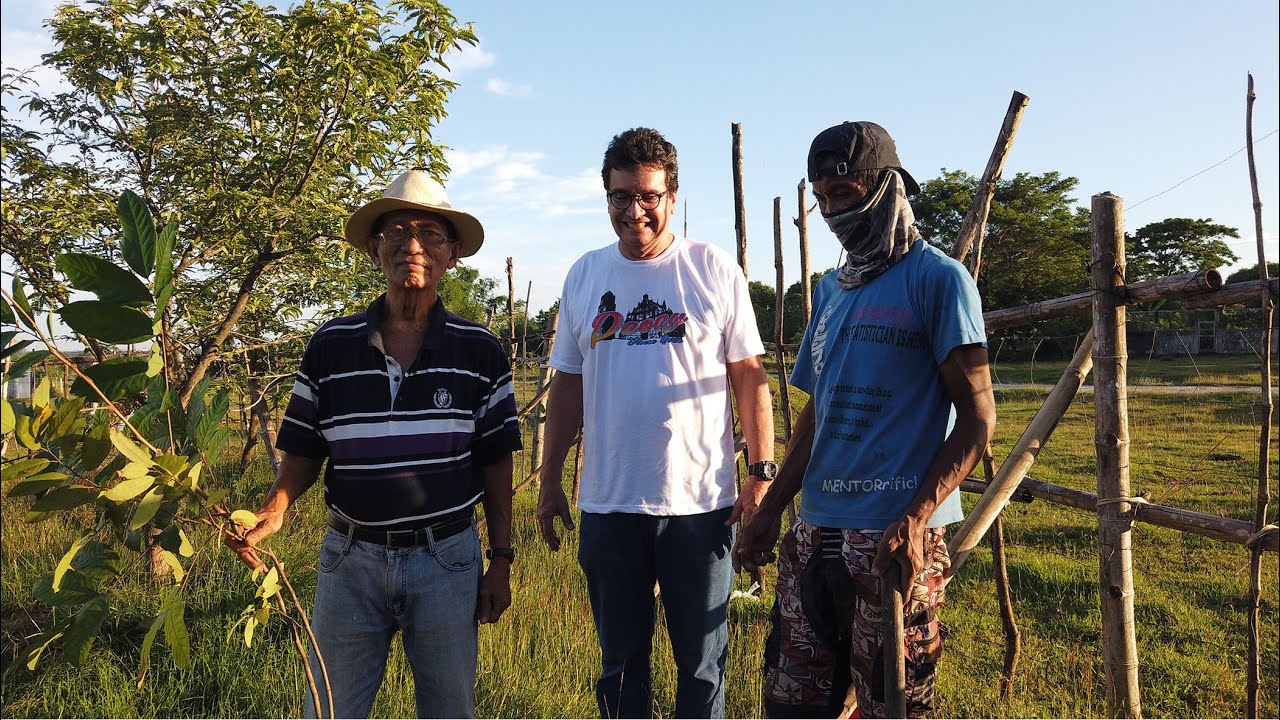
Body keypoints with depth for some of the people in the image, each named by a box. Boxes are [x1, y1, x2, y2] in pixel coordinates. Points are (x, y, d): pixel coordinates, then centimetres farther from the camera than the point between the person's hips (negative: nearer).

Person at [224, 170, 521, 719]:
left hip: (446, 560, 0)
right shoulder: (330, 346, 0)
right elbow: (303, 456, 5)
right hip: (351, 557, 1)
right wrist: (271, 512, -13)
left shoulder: (480, 351, -3)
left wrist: (501, 562, 1)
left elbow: (496, 466, 1)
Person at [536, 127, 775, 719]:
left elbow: (749, 377, -1)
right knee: (620, 661, 16)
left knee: (702, 661, 11)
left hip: (701, 503, -2)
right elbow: (567, 386, 10)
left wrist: (761, 474, -7)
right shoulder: (583, 276, 7)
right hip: (608, 506, 3)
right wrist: (549, 481, 9)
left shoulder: (715, 270, -1)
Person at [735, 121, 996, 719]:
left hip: (893, 538, -7)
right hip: (813, 533, 7)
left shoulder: (938, 278, -5)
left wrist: (915, 520, -22)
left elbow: (977, 416, -10)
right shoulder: (831, 289, 15)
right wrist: (770, 511, 12)